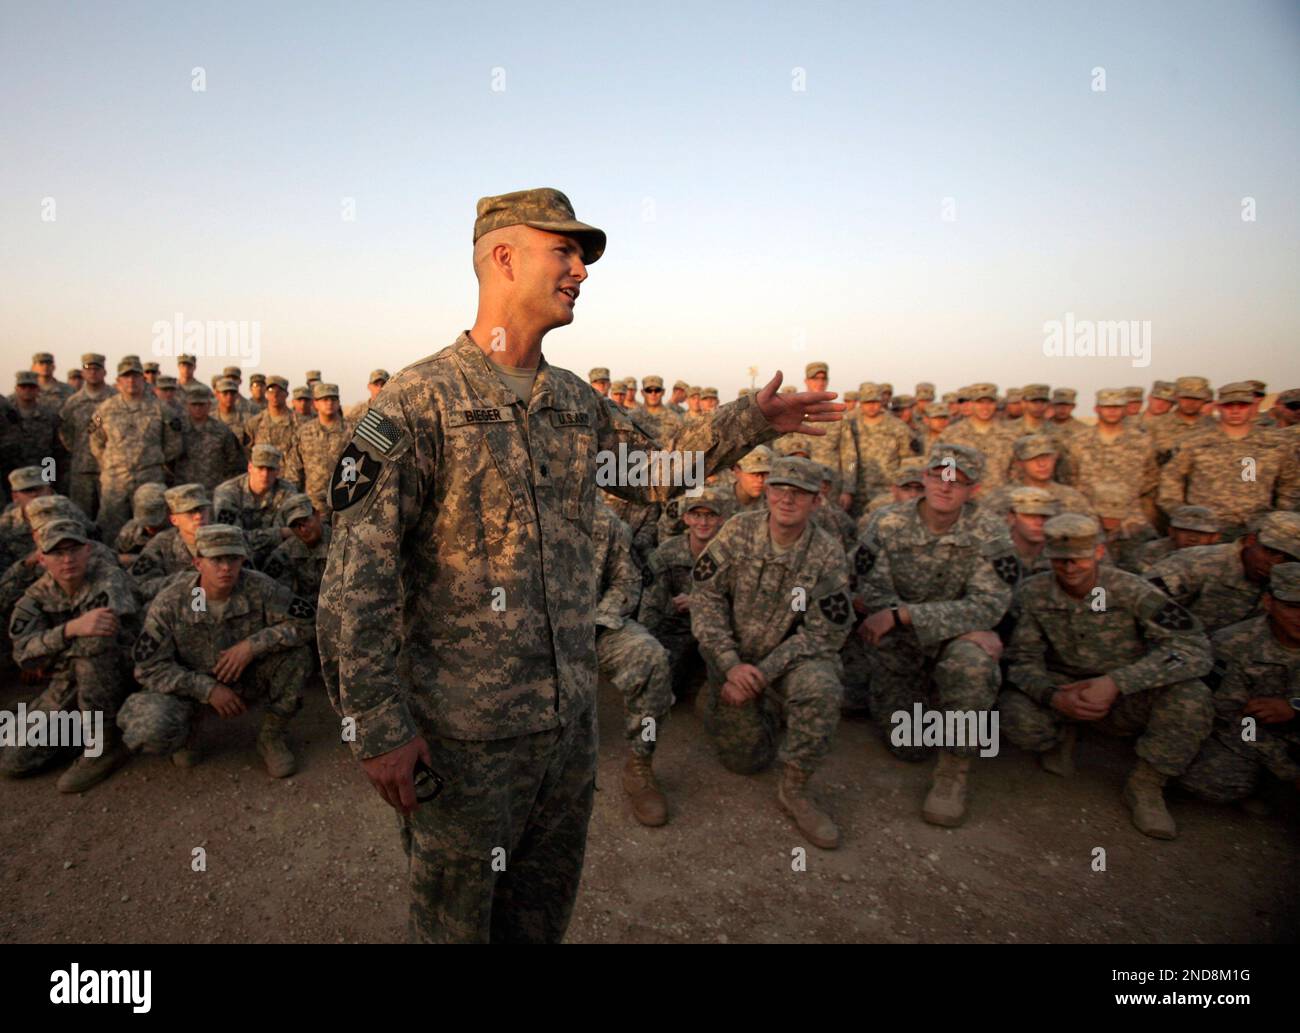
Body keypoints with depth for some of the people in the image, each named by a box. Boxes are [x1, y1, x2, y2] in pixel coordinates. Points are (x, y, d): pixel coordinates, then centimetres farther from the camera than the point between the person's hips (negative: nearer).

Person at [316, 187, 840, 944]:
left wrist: (751, 421, 12)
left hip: (571, 715, 6)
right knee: (456, 917, 17)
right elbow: (358, 577, -16)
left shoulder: (578, 402, 6)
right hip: (464, 729, -5)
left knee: (544, 910, 24)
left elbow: (653, 473, 20)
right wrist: (380, 726, -16)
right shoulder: (419, 401, -14)